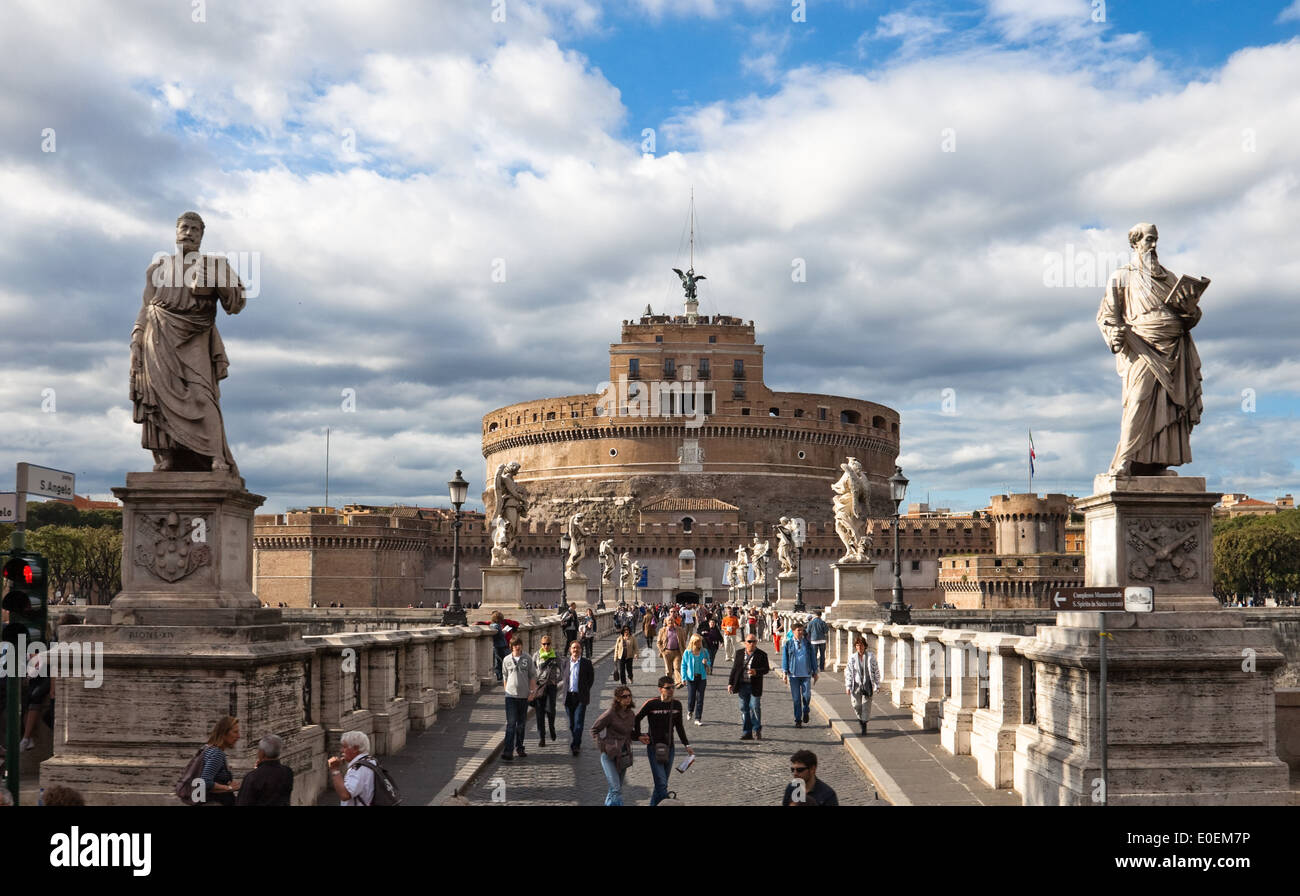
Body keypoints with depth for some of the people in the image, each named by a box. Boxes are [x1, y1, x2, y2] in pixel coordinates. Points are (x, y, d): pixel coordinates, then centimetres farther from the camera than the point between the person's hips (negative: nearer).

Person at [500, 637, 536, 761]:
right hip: (511, 695, -1)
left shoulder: (527, 659, 1)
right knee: (511, 723, -10)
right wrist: (506, 691, 10)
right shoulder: (507, 660, 4)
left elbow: (533, 676, 5)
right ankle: (507, 752, -14)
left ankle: (519, 748, 27)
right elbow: (505, 677, 13)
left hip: (524, 695, 1)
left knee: (521, 723, 12)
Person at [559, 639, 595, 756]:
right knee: (571, 722, 10)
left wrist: (585, 690, 2)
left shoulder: (586, 663, 0)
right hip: (568, 696, 3)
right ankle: (575, 744, 24)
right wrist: (565, 688, 8)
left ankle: (575, 745, -12)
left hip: (581, 697, -3)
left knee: (578, 721, -10)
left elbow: (591, 678, 6)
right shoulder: (565, 662, 7)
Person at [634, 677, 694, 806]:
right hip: (654, 748, -5)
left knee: (661, 783, 11)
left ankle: (654, 804, 24)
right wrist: (638, 736, -3)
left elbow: (679, 726, 15)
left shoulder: (677, 704, 3)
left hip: (670, 748, 5)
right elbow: (636, 719, 2)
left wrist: (686, 745, 15)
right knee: (661, 784, -12)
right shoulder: (651, 704, -12)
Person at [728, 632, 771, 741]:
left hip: (755, 687, -4)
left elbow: (766, 669, -6)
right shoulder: (739, 654, 10)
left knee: (755, 708, -7)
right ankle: (746, 732, 14)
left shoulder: (761, 655, -1)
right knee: (744, 709, 7)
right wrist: (730, 683, 8)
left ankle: (757, 731, 7)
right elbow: (734, 669, 13)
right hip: (742, 686, 4)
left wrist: (756, 672, -24)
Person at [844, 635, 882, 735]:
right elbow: (848, 672, 4)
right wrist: (848, 686, -1)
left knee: (866, 705, -1)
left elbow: (876, 671, 2)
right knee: (856, 705, 0)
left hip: (867, 684, -1)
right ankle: (860, 717, 31)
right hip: (856, 685, 1)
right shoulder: (852, 658, 1)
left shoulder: (871, 656, -2)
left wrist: (877, 685, -1)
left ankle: (864, 724, 12)